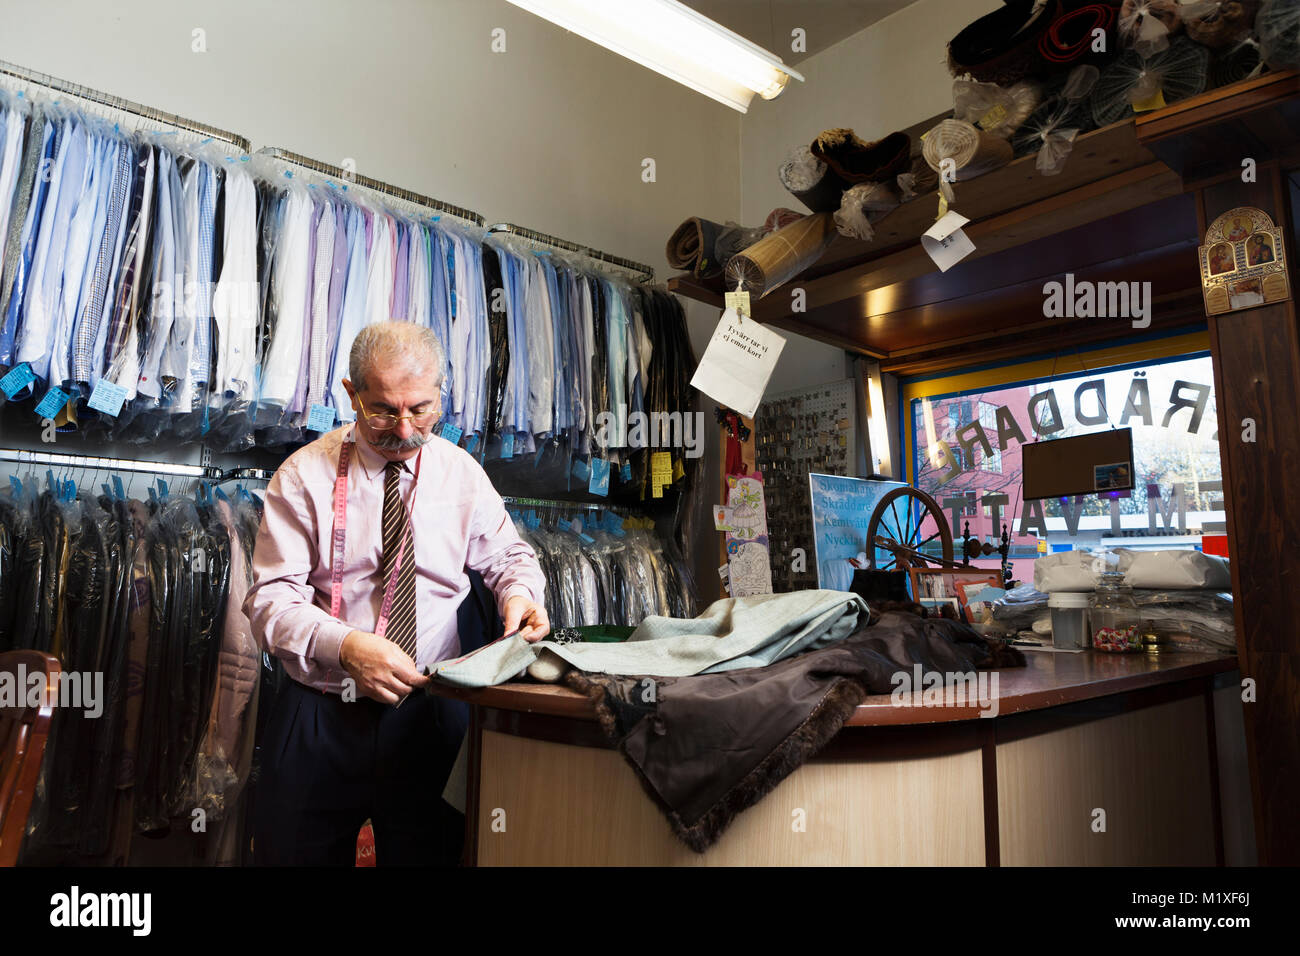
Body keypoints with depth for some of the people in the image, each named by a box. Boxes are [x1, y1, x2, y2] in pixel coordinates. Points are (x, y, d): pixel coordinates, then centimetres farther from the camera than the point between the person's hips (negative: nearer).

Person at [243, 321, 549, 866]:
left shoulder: (463, 474, 2)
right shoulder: (306, 474, -5)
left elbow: (508, 555, 15)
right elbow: (271, 598, -8)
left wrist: (520, 592, -9)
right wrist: (344, 646, -27)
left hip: (432, 713, 1)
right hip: (321, 713, -1)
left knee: (430, 854, 8)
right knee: (293, 852, 8)